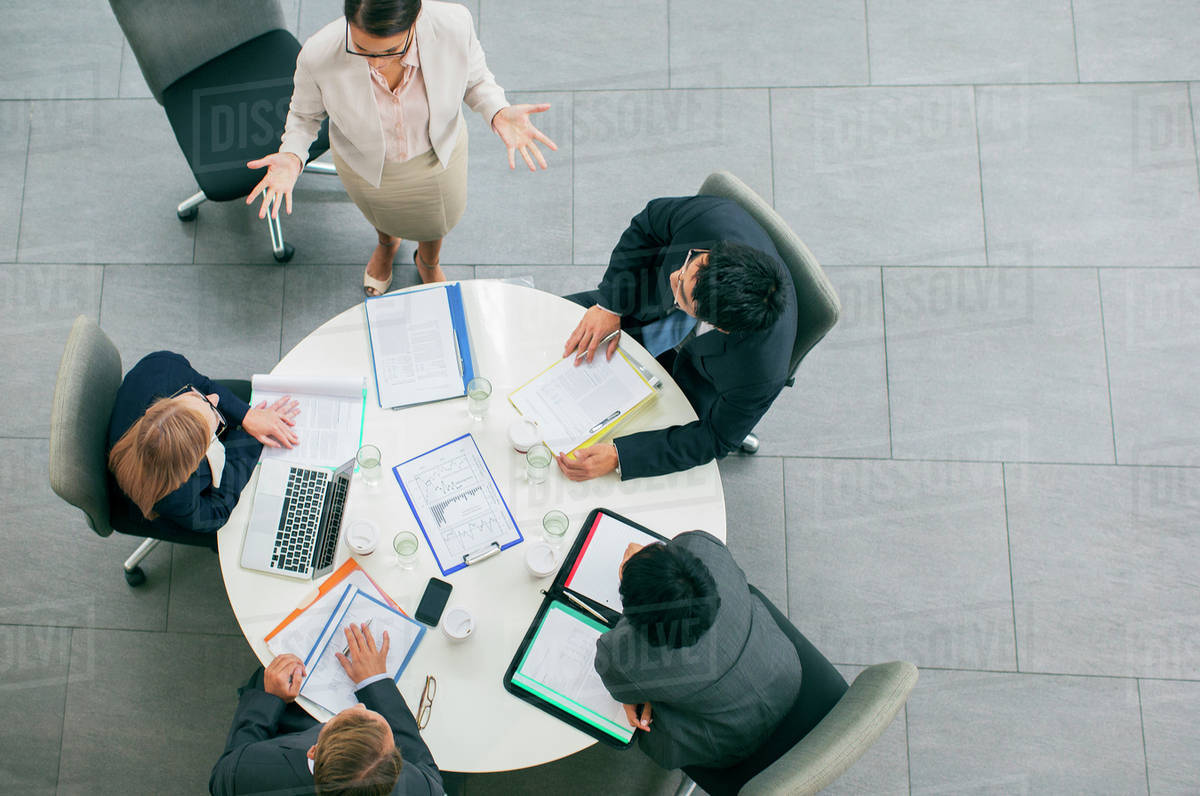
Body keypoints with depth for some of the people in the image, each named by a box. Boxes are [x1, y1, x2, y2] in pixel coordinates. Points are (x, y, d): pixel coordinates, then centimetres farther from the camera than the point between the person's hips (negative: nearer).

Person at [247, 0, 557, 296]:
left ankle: (428, 264, 72)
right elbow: (305, 114, -15)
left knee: (436, 223, 32)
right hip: (366, 165, 0)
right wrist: (291, 156, -35)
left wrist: (498, 113, -36)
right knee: (383, 217, 35)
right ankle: (387, 243, 76)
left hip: (438, 154, 1)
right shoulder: (319, 55, -38)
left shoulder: (453, 25, -37)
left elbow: (475, 79, -14)